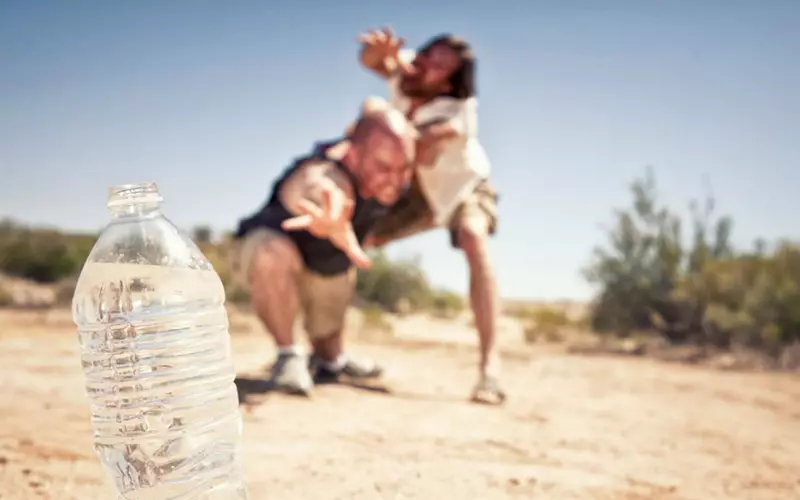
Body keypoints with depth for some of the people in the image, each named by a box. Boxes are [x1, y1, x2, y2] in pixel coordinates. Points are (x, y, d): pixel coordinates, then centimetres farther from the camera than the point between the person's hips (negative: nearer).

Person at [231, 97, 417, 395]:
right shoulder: (323, 175, -44)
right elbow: (323, 191, -71)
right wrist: (334, 225, -95)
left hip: (332, 269, 6)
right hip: (266, 248, -6)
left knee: (329, 346, 22)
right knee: (274, 255, -40)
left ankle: (330, 359, 59)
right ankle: (288, 355, -18)